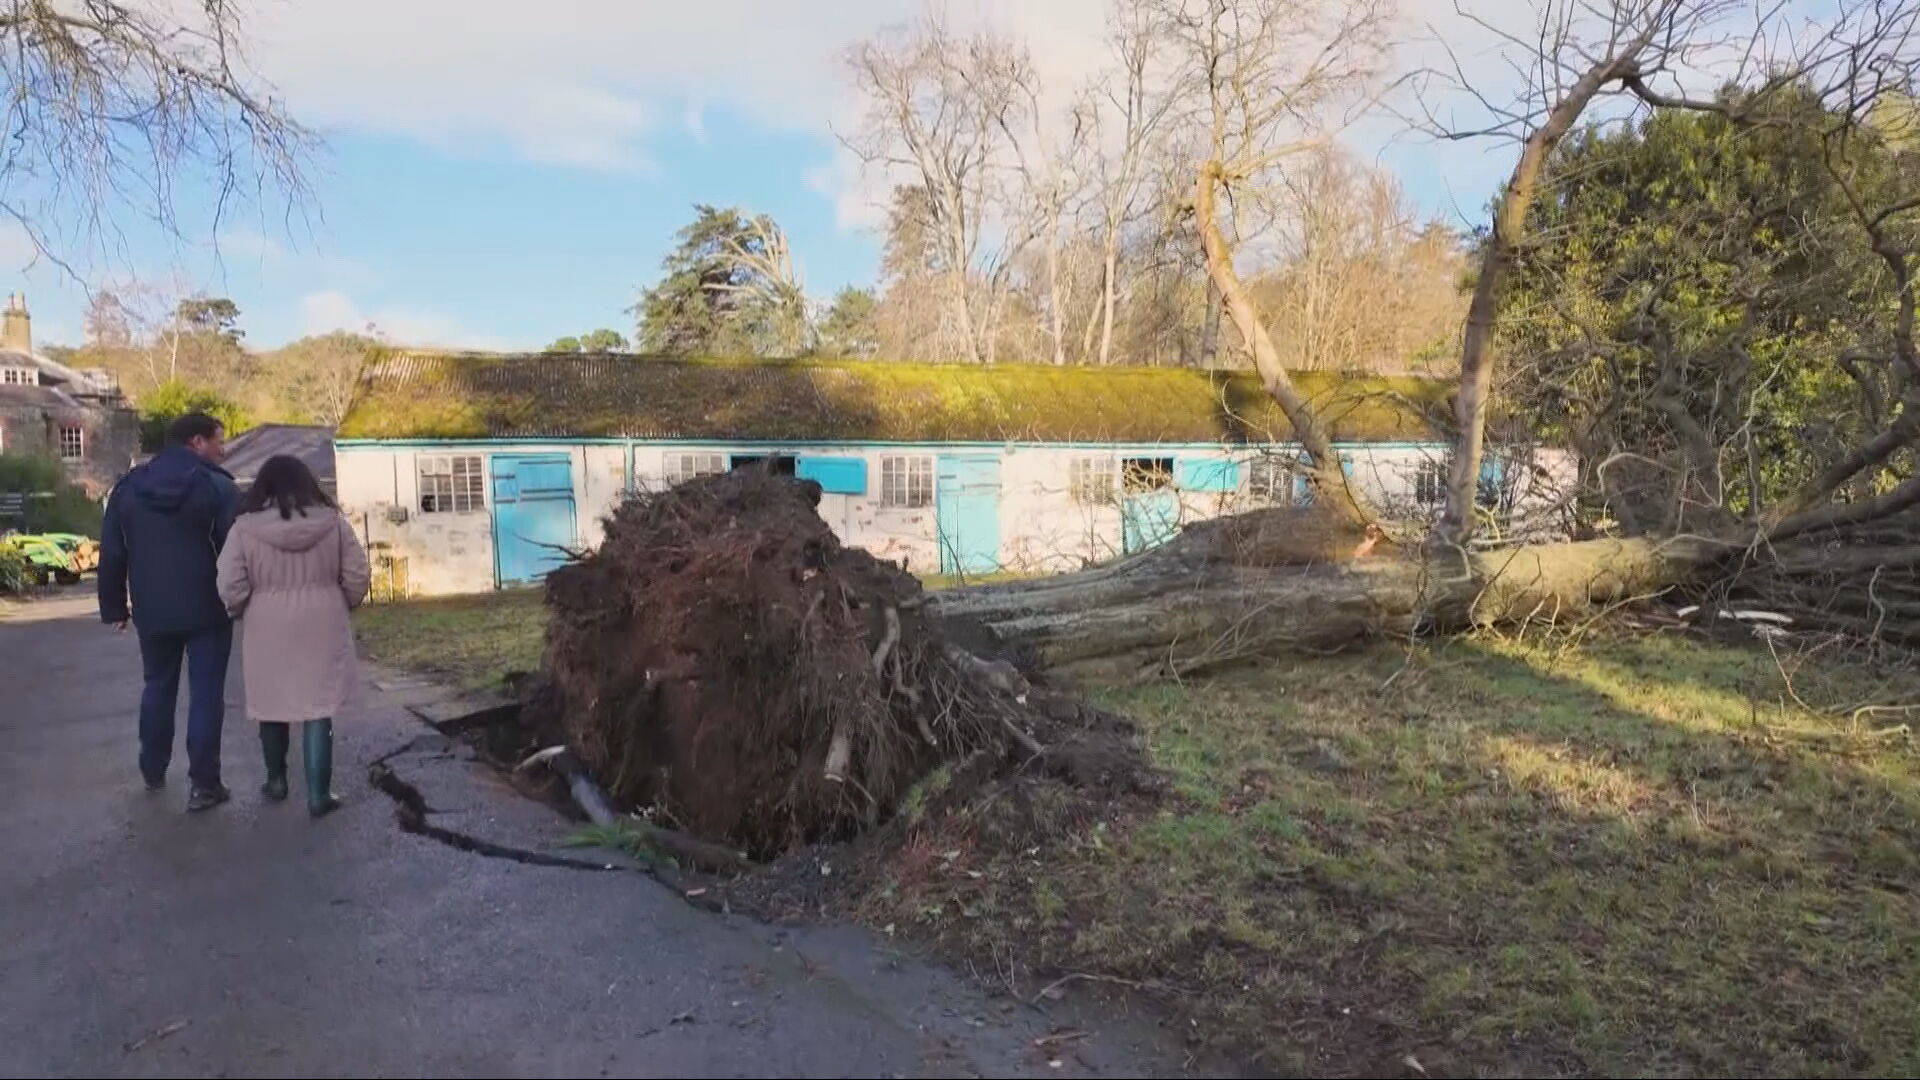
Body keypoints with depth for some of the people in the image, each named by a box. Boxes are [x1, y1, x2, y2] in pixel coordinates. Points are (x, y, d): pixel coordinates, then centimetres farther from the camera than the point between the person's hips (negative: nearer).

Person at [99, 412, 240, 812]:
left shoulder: (127, 487, 5)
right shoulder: (218, 487, -11)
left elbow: (111, 553, 7)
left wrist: (114, 607, 14)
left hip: (152, 610, 5)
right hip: (207, 610, -5)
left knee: (158, 687, 21)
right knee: (205, 693, 0)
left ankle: (153, 771, 32)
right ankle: (204, 784, 1)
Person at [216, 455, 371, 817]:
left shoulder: (245, 527, -6)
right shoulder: (333, 521, -4)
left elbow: (230, 587, -8)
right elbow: (357, 577, -2)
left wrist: (242, 612, 13)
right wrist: (342, 606, 16)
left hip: (266, 632, 1)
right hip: (322, 631, 0)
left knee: (272, 706, 18)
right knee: (319, 710, 2)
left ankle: (276, 780, 31)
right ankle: (319, 794, 1)